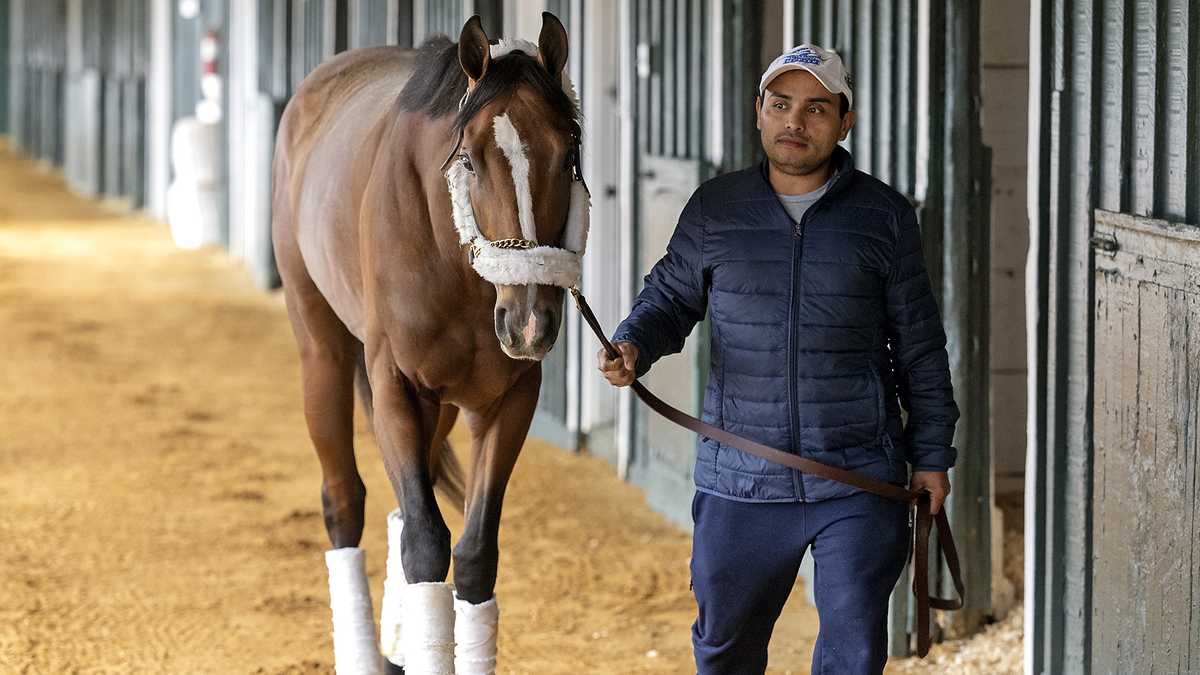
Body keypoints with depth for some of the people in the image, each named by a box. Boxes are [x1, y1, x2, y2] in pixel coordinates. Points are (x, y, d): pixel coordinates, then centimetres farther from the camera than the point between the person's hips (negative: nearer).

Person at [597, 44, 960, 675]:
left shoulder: (884, 216, 1)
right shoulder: (714, 210, 4)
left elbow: (919, 347, 6)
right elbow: (670, 297, 14)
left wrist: (931, 453, 5)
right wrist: (633, 346, -8)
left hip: (858, 481, -1)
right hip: (740, 480, 2)